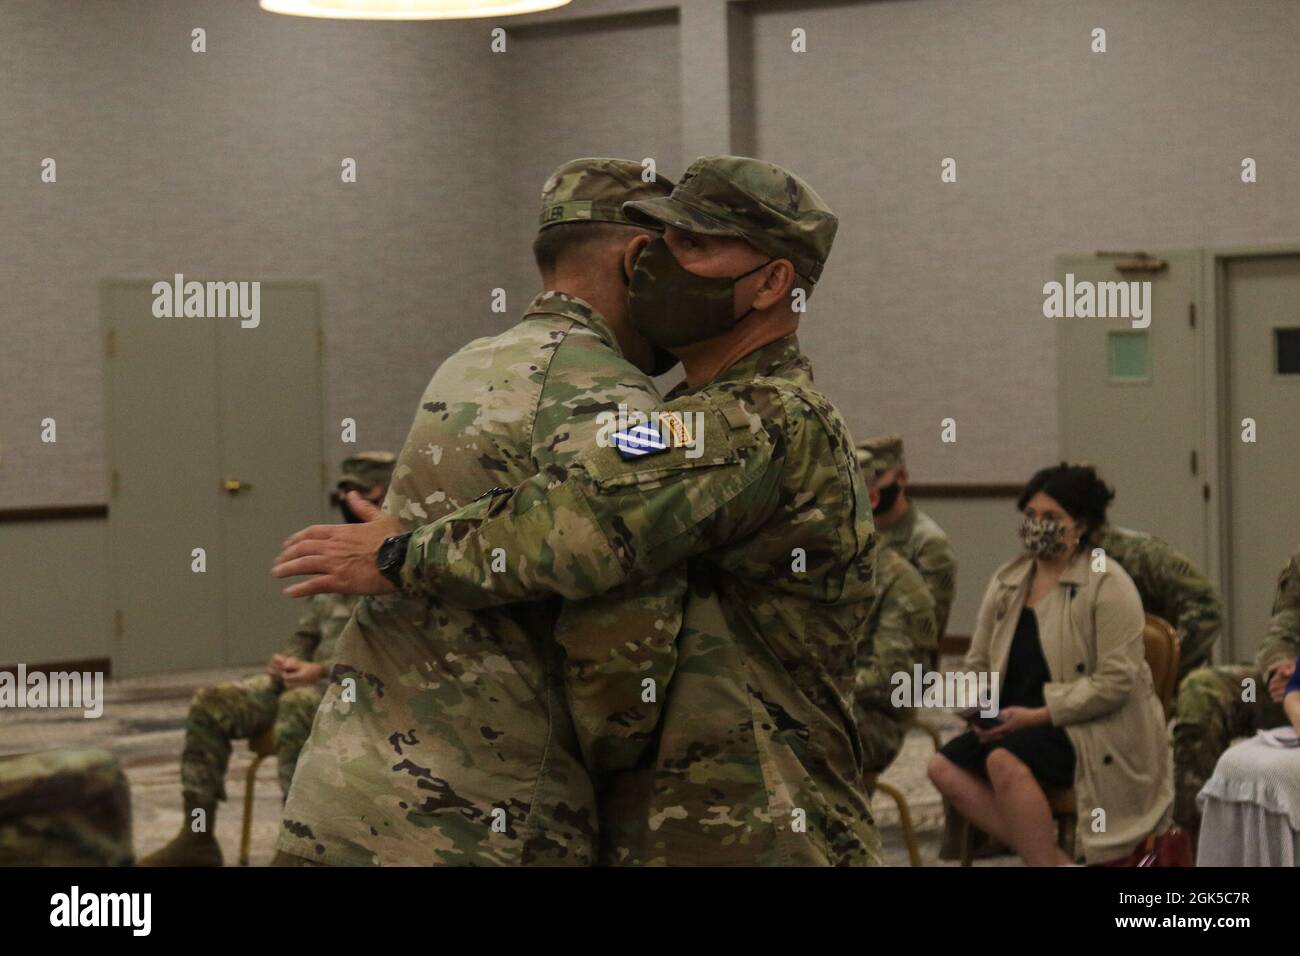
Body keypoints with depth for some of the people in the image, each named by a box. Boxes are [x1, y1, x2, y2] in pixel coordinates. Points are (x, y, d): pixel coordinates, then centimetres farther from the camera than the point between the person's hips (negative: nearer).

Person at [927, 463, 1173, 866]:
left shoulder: (1108, 584, -9)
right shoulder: (1006, 582, 12)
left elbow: (1115, 681, -17)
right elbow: (978, 663, 19)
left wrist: (1037, 714, -19)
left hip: (1095, 730, -8)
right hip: (1021, 724, 8)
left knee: (1006, 760, -32)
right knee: (945, 765, -13)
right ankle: (1049, 856, -17)